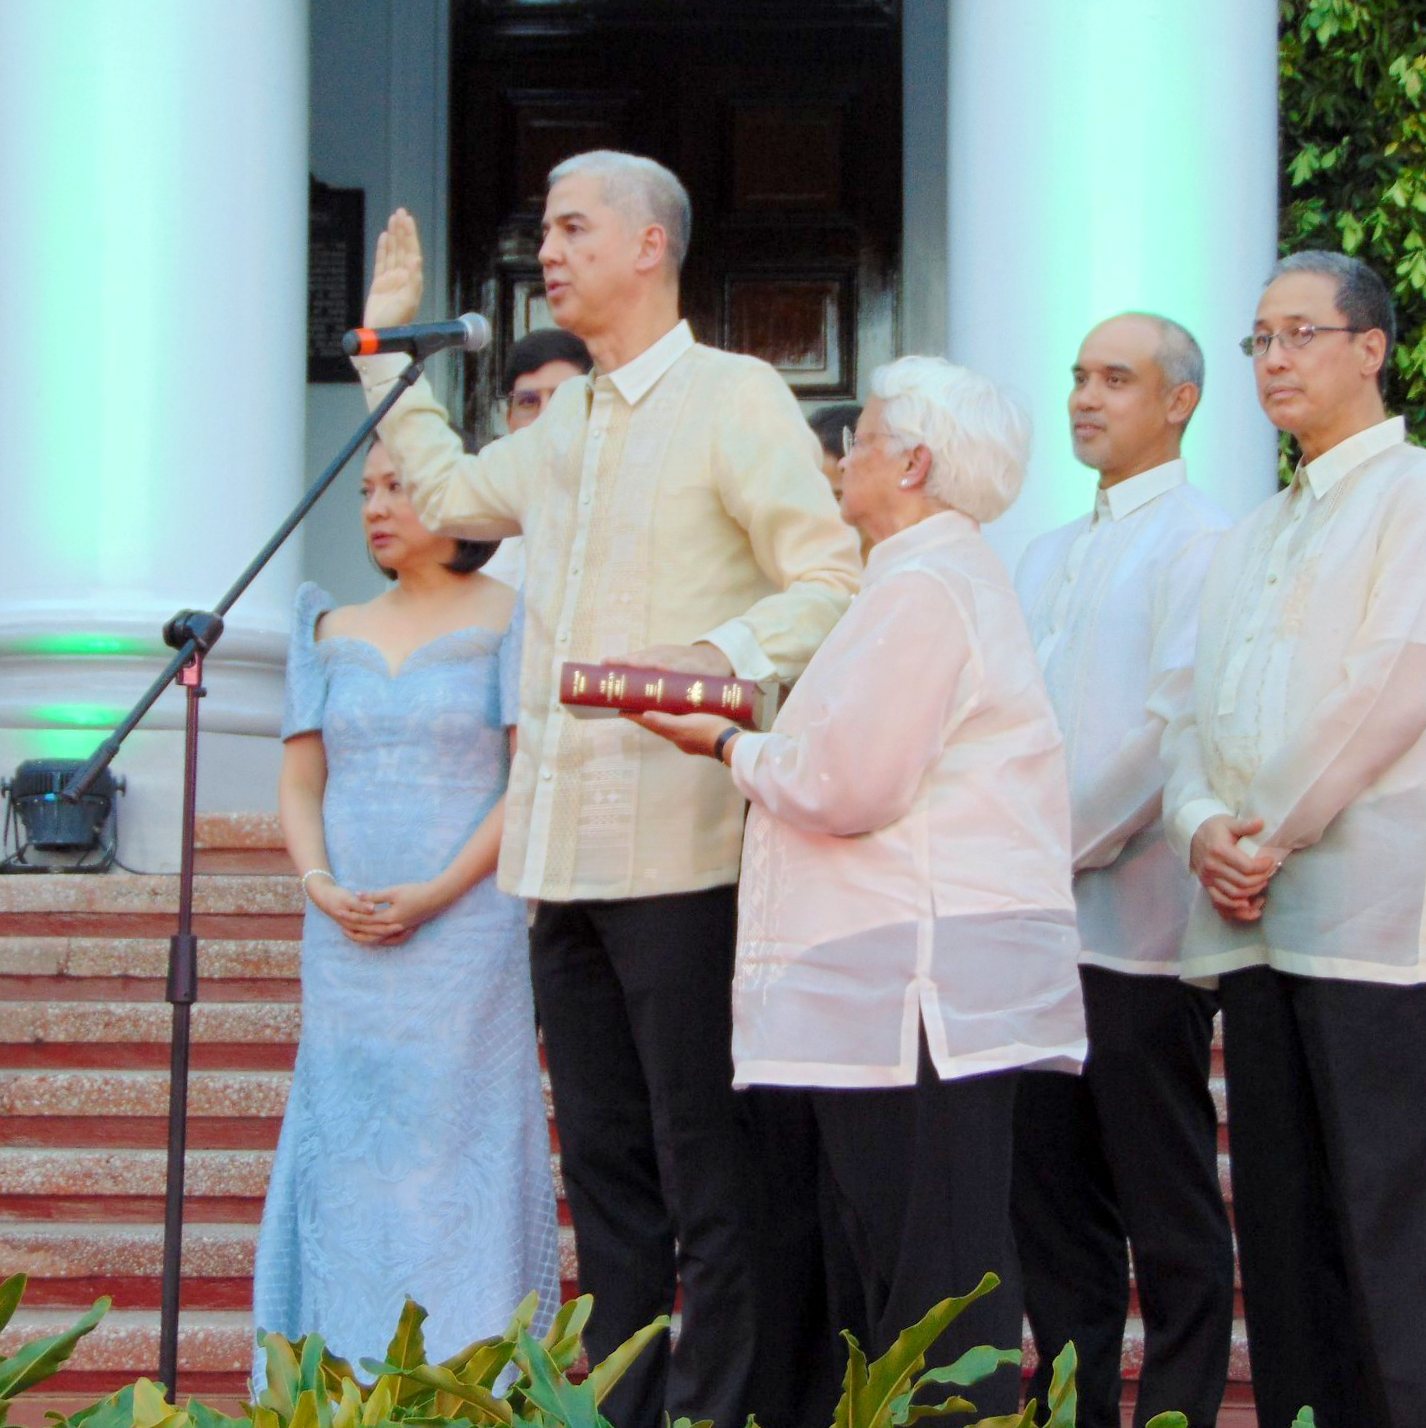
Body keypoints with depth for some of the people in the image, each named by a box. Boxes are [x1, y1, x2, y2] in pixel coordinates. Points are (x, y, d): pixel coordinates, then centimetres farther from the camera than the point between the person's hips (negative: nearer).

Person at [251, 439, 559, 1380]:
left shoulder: (509, 620, 0)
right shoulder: (332, 632, 14)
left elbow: (531, 781, -7)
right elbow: (300, 784, 13)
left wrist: (436, 895, -15)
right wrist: (320, 884, -6)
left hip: (466, 932, -4)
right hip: (345, 941, 5)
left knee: (459, 1145, -5)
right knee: (344, 1151, 4)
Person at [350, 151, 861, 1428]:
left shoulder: (732, 396, -4)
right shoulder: (565, 427, 20)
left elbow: (833, 579, -12)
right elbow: (446, 491, 38)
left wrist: (721, 655, -28)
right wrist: (388, 341, 35)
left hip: (683, 853, -8)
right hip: (565, 855, 8)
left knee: (712, 1176, -6)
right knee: (604, 1170, 12)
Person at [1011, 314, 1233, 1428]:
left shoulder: (1201, 544, -6)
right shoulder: (1048, 557, 19)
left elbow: (1168, 729, -14)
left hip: (1139, 918, -7)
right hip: (1039, 917, 7)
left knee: (1169, 1208, 0)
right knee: (1053, 1198, 9)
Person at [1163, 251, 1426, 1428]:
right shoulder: (1249, 542, 23)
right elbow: (1199, 715, 18)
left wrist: (1277, 836, -8)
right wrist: (1204, 829, -2)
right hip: (1257, 928, 8)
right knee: (1286, 1252, 8)